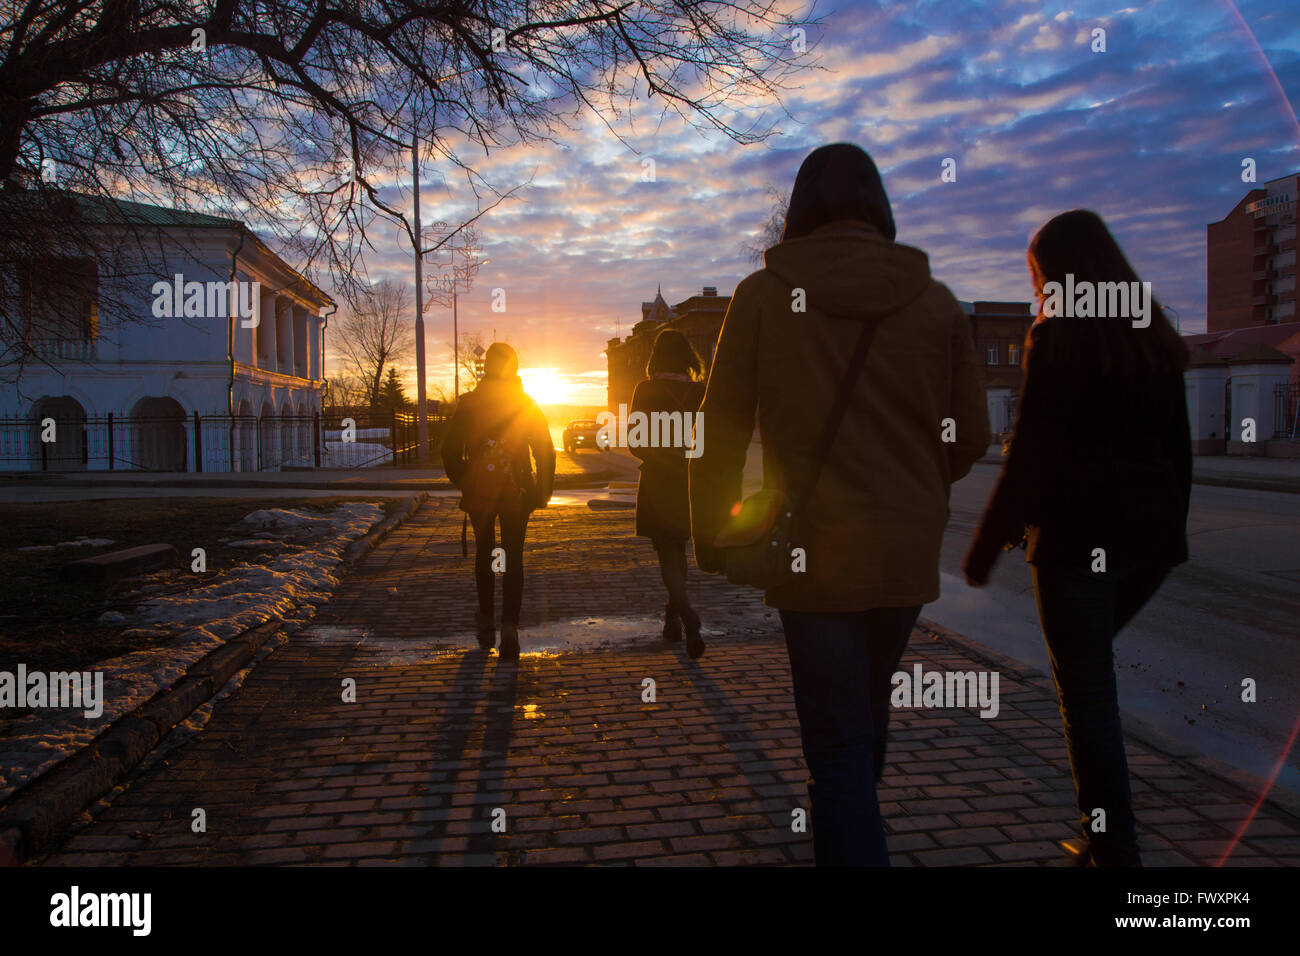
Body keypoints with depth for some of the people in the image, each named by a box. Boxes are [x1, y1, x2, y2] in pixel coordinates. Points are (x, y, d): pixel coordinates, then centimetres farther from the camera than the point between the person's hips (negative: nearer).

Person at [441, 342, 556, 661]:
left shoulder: (468, 403, -4)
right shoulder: (527, 405, -2)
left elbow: (449, 450, -2)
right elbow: (546, 451, -1)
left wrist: (462, 483, 11)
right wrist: (543, 490, 8)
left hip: (479, 492, 0)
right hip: (517, 492, 0)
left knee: (484, 553, 16)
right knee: (514, 557, 4)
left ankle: (487, 621, 23)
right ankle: (509, 626, -9)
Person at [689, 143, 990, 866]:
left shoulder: (763, 296, -6)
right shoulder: (936, 301, 1)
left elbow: (723, 431, -6)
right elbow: (972, 434, 5)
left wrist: (711, 536, 5)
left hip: (814, 553, -4)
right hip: (909, 549, 4)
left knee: (837, 743, 4)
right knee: (869, 705, 25)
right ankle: (851, 836, 46)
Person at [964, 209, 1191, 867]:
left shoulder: (1056, 337, -9)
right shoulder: (1154, 335, 11)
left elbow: (1030, 452, -13)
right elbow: (1179, 446, 14)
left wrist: (985, 547, -8)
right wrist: (1169, 529, 22)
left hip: (1076, 534, -7)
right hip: (1150, 538, 7)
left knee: (1086, 690, 2)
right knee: (1090, 675, 22)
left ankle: (1116, 851, 8)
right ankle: (1103, 832, 23)